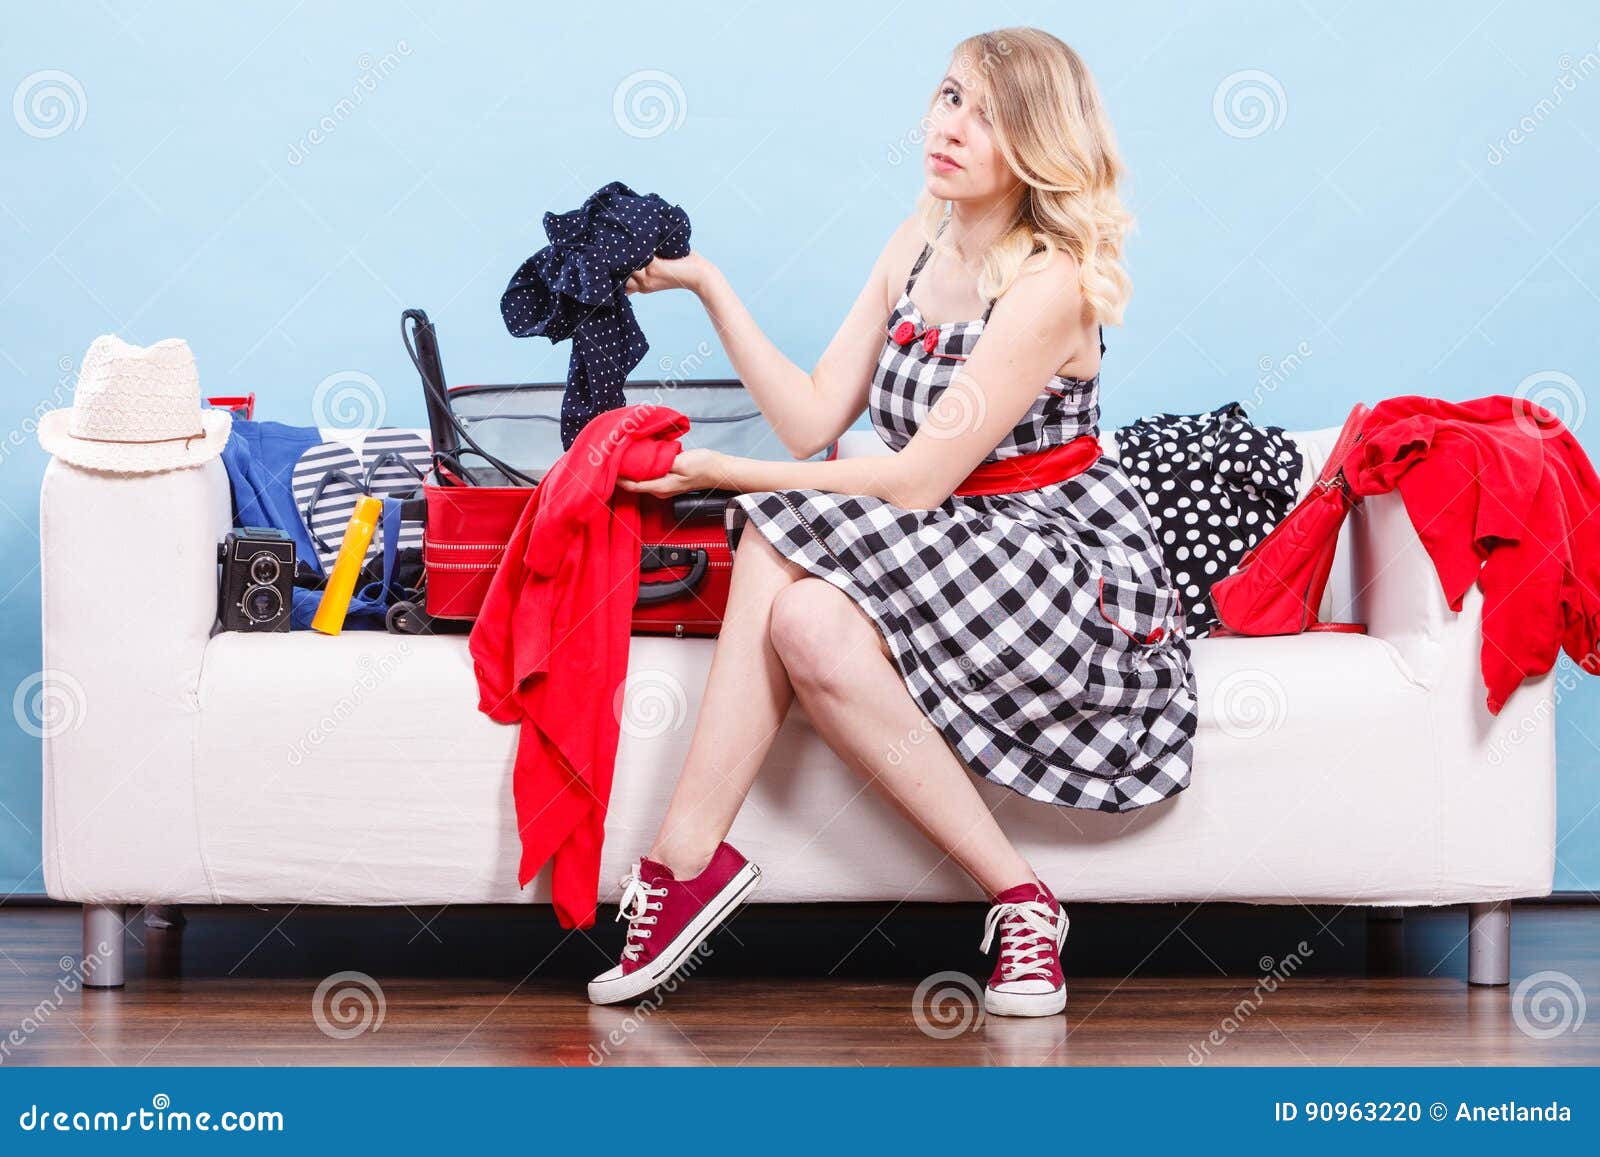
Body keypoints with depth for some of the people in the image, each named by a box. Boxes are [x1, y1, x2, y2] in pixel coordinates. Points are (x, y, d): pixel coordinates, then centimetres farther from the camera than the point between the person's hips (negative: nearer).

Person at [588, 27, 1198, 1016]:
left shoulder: (1050, 283, -17)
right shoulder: (922, 242, 8)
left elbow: (917, 481, -19)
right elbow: (814, 419, 3)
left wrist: (728, 474, -14)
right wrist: (706, 283, -1)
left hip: (1074, 576, -7)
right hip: (955, 555, 7)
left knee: (810, 625, -28)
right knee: (779, 547, -22)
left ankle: (1018, 896, -18)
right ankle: (690, 853, -22)